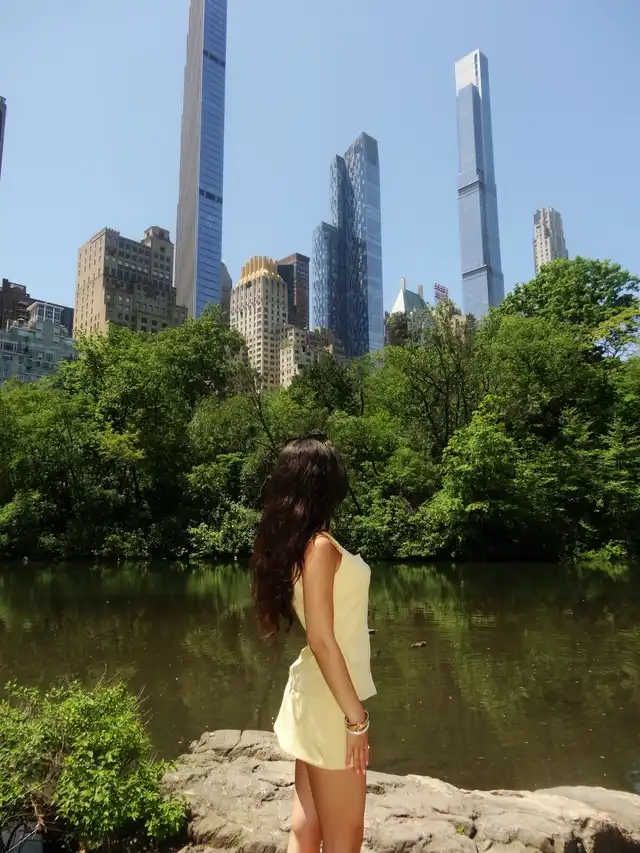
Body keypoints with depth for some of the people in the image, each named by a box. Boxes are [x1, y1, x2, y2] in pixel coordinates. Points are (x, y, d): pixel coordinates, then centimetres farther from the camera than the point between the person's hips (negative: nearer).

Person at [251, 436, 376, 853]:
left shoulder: (298, 541, 6)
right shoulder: (320, 545, -20)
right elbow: (321, 639, -22)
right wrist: (356, 717, -17)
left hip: (318, 695, 8)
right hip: (330, 702, -8)